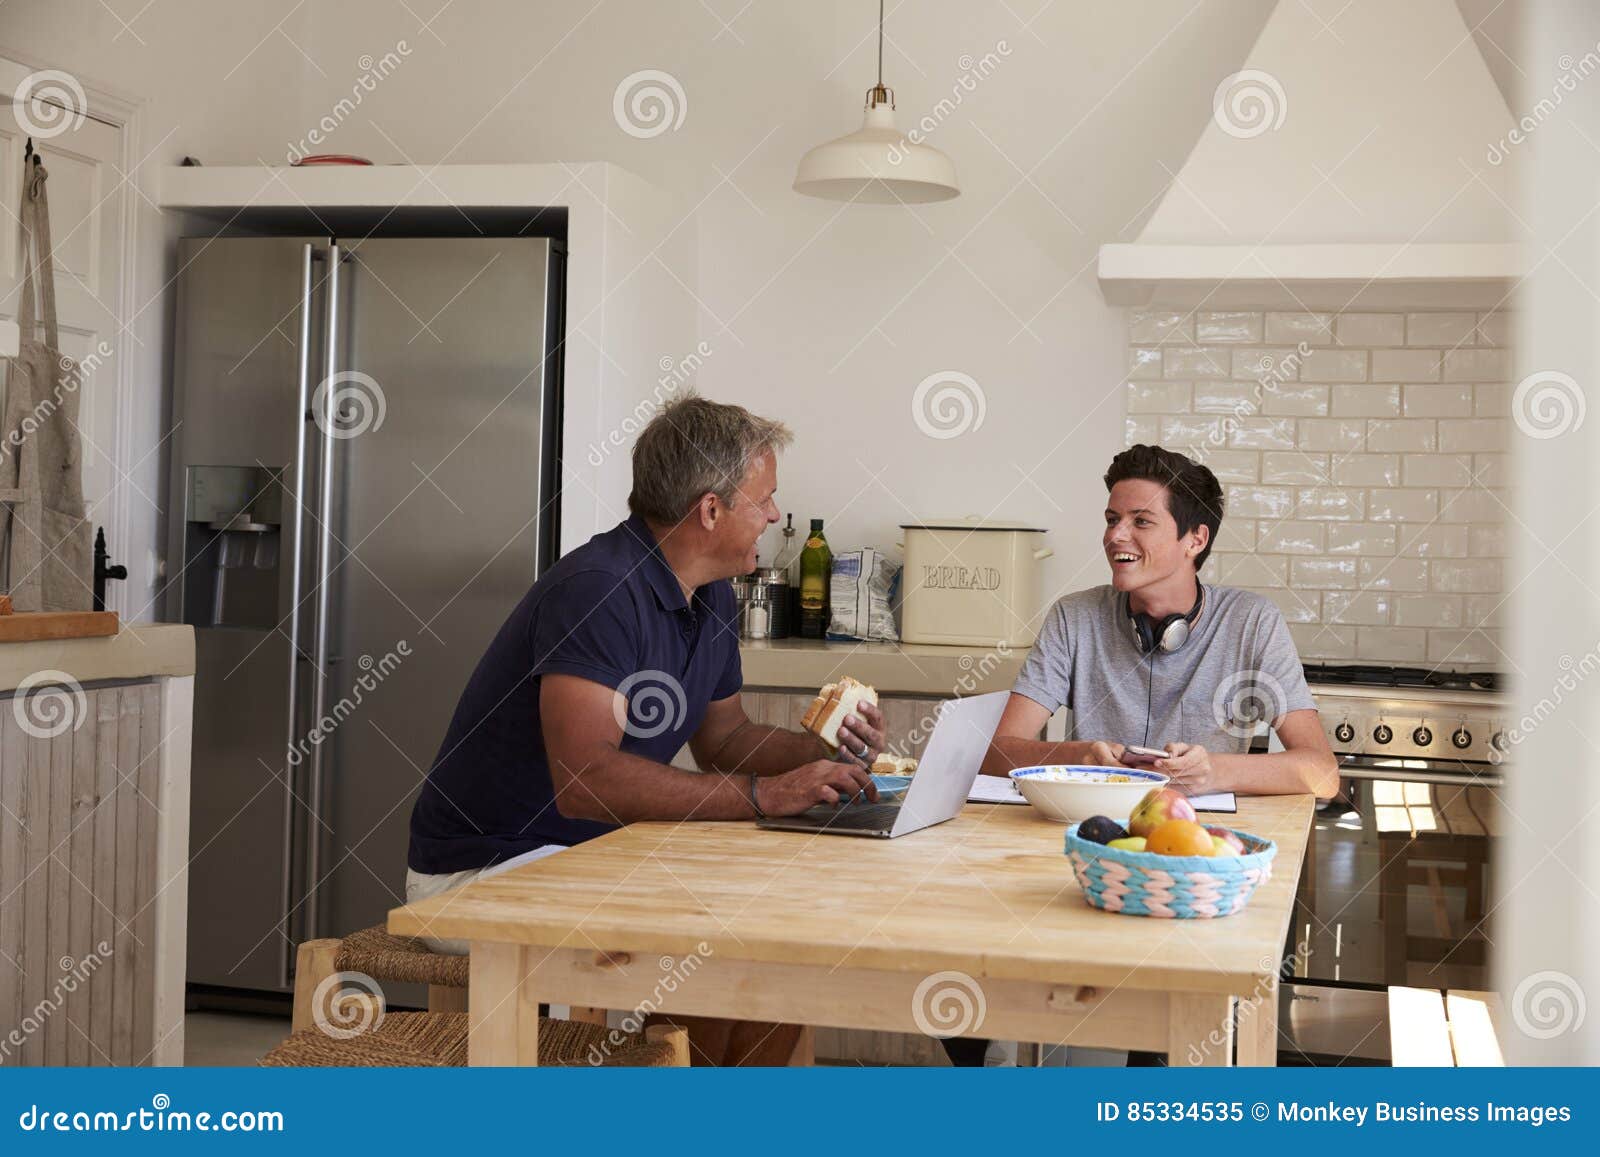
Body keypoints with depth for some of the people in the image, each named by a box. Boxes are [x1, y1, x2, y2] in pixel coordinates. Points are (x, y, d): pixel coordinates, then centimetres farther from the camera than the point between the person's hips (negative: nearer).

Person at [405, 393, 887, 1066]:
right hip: (485, 871, -9)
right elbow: (585, 778, -34)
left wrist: (823, 755, -1)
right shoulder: (598, 590, -24)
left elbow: (721, 738, 19)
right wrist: (762, 795, -34)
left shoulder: (712, 600, 8)